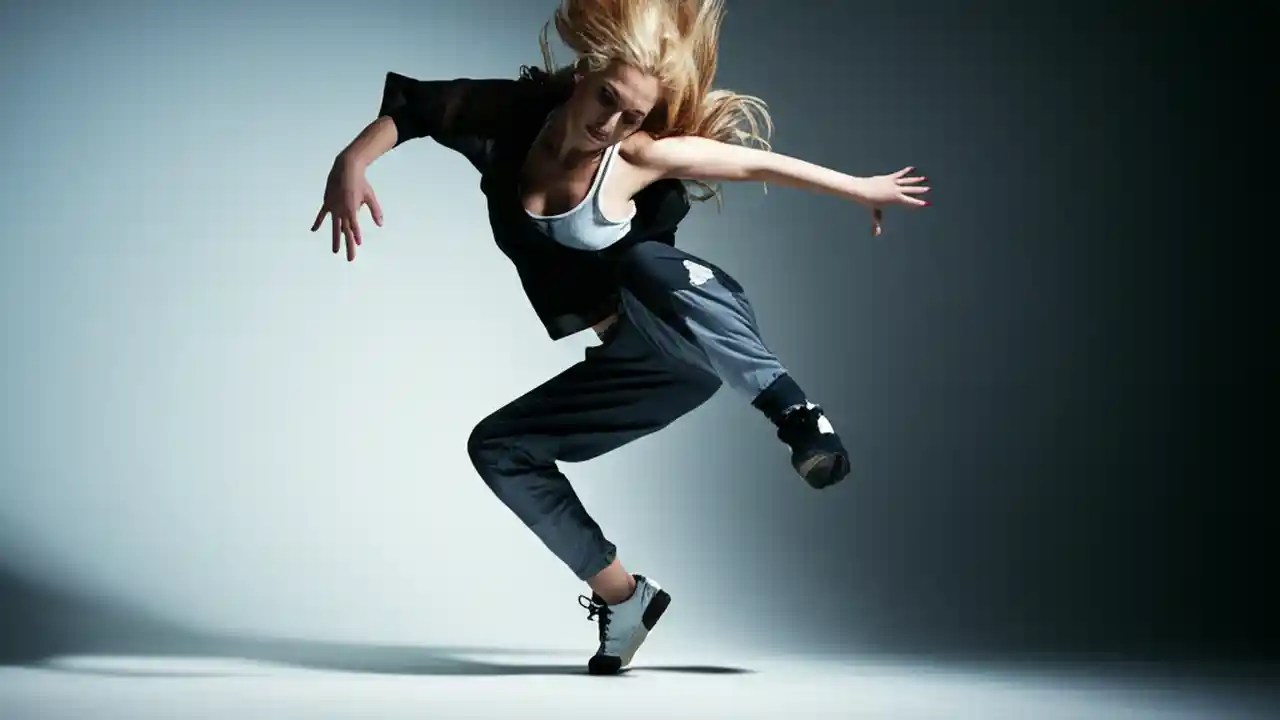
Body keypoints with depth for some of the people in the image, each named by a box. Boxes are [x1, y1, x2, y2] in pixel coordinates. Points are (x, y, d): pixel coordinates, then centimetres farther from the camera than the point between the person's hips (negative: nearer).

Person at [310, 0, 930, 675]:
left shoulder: (642, 155, -17)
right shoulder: (513, 114, -6)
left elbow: (762, 164, -7)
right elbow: (406, 108, -3)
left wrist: (863, 189, 1)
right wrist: (351, 164, -23)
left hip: (710, 334, -6)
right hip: (646, 358, 6)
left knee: (642, 261, -38)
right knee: (498, 448, 4)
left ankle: (794, 413, -37)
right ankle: (623, 598, 11)